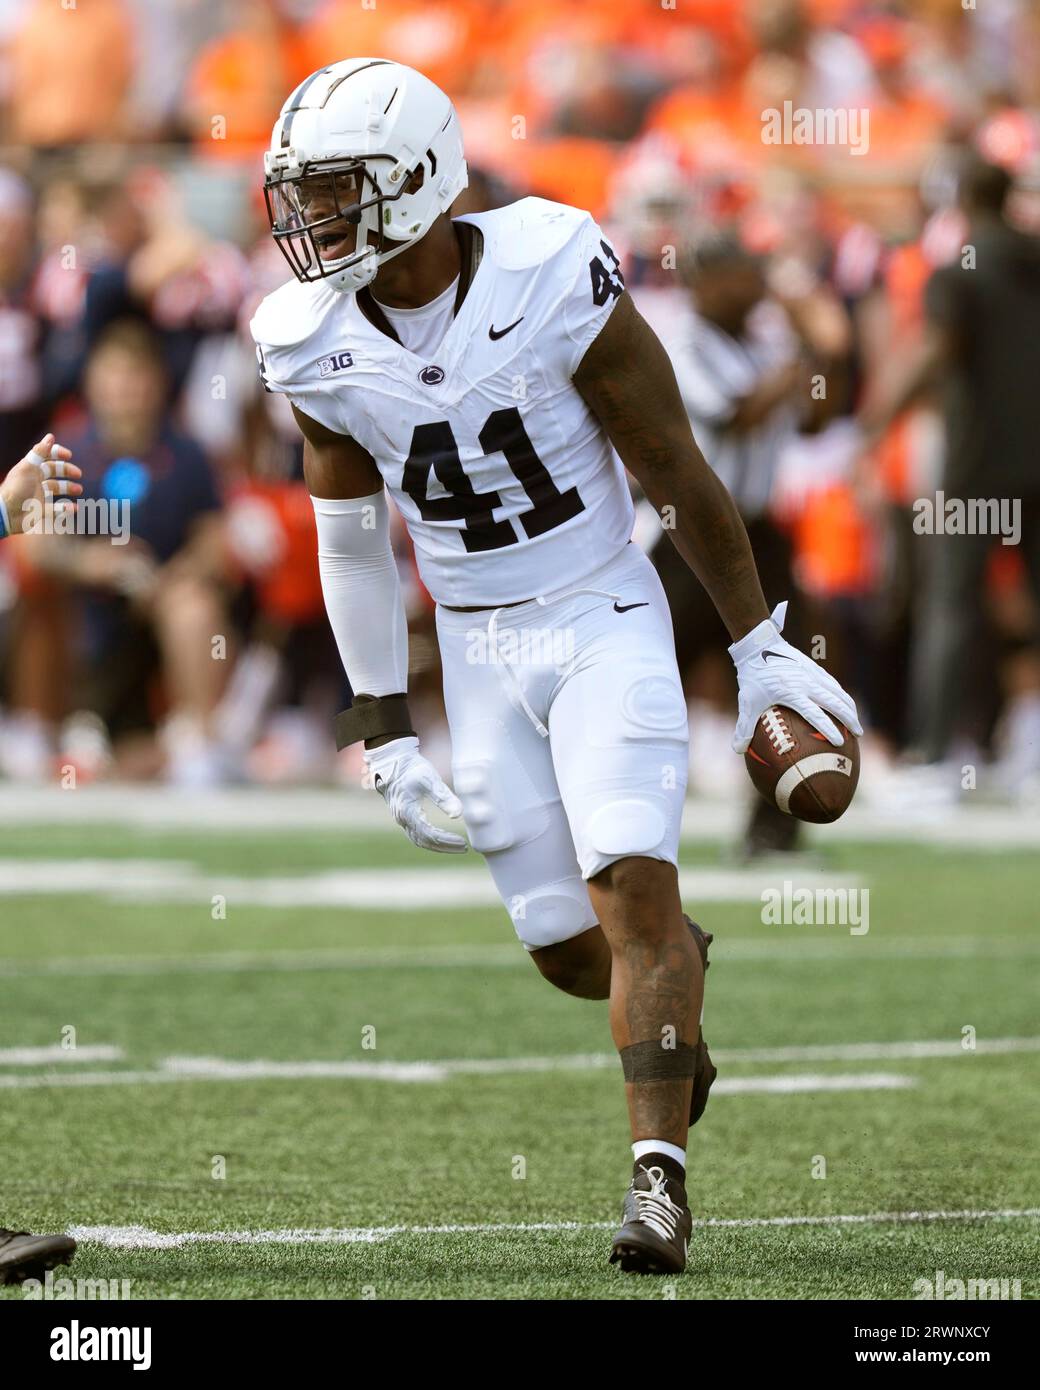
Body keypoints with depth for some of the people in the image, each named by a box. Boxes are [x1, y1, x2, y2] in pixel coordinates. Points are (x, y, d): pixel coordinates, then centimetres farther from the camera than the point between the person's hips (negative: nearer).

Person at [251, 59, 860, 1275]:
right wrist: (384, 738, 6)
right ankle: (678, 986, 39)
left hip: (605, 623, -4)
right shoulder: (313, 348, -6)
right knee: (568, 951, 5)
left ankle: (657, 1176, -12)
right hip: (480, 656, 4)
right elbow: (352, 546, 7)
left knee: (633, 892, -17)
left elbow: (674, 472, -8)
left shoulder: (552, 285, -18)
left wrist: (757, 643, -1)